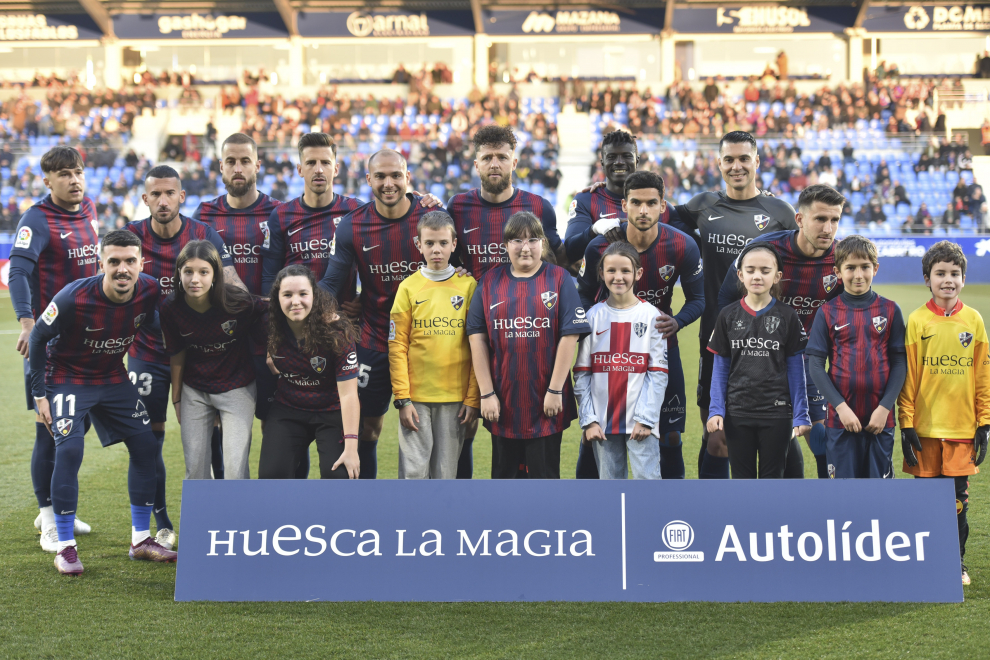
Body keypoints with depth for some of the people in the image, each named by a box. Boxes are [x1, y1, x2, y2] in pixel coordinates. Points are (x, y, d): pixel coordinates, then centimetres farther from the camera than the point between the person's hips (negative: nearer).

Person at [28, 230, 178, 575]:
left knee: (146, 446, 0)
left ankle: (141, 540, 13)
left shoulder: (149, 291, -17)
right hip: (67, 376, -5)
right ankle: (65, 547, -8)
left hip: (113, 377, 5)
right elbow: (38, 337, -14)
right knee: (69, 450, -20)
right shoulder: (74, 298, -30)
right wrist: (39, 394, -13)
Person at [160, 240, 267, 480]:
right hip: (194, 391, 3)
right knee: (195, 467, 7)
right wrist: (176, 399, 9)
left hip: (237, 388, -3)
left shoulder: (238, 302, -24)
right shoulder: (171, 308, -13)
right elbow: (177, 355, 1)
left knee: (235, 468, -8)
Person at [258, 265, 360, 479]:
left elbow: (348, 393, -22)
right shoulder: (270, 327, -10)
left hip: (332, 412, -3)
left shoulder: (336, 331, -20)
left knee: (338, 475, -21)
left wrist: (351, 446, -26)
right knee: (271, 475, -13)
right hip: (287, 411, 3)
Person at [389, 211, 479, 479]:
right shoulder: (408, 288, 3)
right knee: (414, 471, -2)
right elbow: (397, 347, 1)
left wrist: (473, 398, -2)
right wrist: (402, 398, -7)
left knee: (446, 473, 4)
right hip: (416, 397, 0)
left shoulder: (469, 286, 4)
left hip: (455, 397, 1)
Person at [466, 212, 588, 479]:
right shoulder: (490, 282, 5)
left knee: (545, 474, 5)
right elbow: (477, 337, 1)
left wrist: (555, 390, -11)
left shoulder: (559, 279, -1)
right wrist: (486, 393, -5)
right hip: (503, 401, 2)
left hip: (546, 403, -2)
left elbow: (569, 336, -6)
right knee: (502, 474, 12)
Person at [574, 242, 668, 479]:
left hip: (641, 423, -2)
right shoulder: (593, 316, 6)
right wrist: (588, 419, -3)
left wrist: (645, 418, -10)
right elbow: (582, 374, 5)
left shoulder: (651, 315, 1)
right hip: (603, 422, 2)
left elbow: (658, 373, -2)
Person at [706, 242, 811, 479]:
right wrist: (716, 410, -3)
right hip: (737, 414, 1)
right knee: (742, 478, 8)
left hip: (776, 414, -1)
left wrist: (801, 415, -2)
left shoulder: (787, 317, -2)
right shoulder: (728, 316, 2)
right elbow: (720, 368, 5)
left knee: (772, 478, 7)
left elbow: (796, 369, 1)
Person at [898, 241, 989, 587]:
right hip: (926, 427, -1)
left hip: (962, 427, 1)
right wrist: (906, 424, -5)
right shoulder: (917, 321, -2)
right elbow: (907, 377, -2)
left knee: (958, 498, 5)